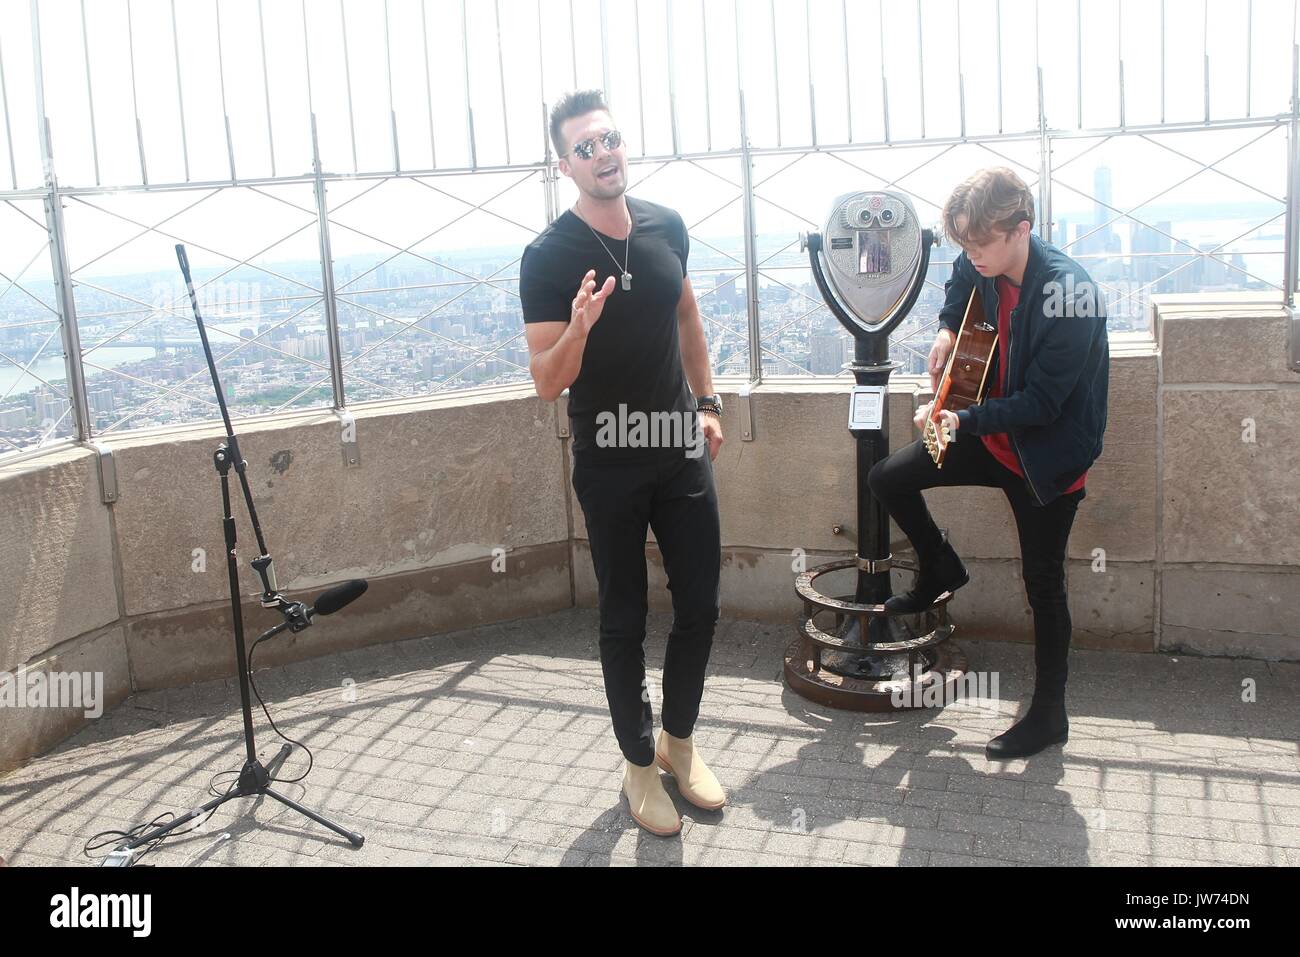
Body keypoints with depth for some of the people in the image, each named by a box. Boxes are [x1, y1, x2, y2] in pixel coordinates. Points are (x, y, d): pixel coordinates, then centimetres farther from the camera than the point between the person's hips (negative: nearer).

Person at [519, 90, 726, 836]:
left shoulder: (667, 227, -1)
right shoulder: (549, 257, -16)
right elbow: (547, 384, -17)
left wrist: (709, 401, 14)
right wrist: (579, 327, -36)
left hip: (682, 447, 4)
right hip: (610, 462, -4)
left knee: (700, 606, 9)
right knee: (625, 619, 7)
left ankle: (680, 739, 31)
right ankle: (640, 763, 24)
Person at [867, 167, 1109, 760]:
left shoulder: (1069, 293, -29)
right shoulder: (988, 267, -7)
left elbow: (1041, 404, -28)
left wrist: (963, 420, -33)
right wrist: (948, 328, 5)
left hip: (1048, 456, -7)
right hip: (994, 437, 7)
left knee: (1043, 586, 4)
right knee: (887, 479, 2)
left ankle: (1048, 716, 20)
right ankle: (940, 571, 26)